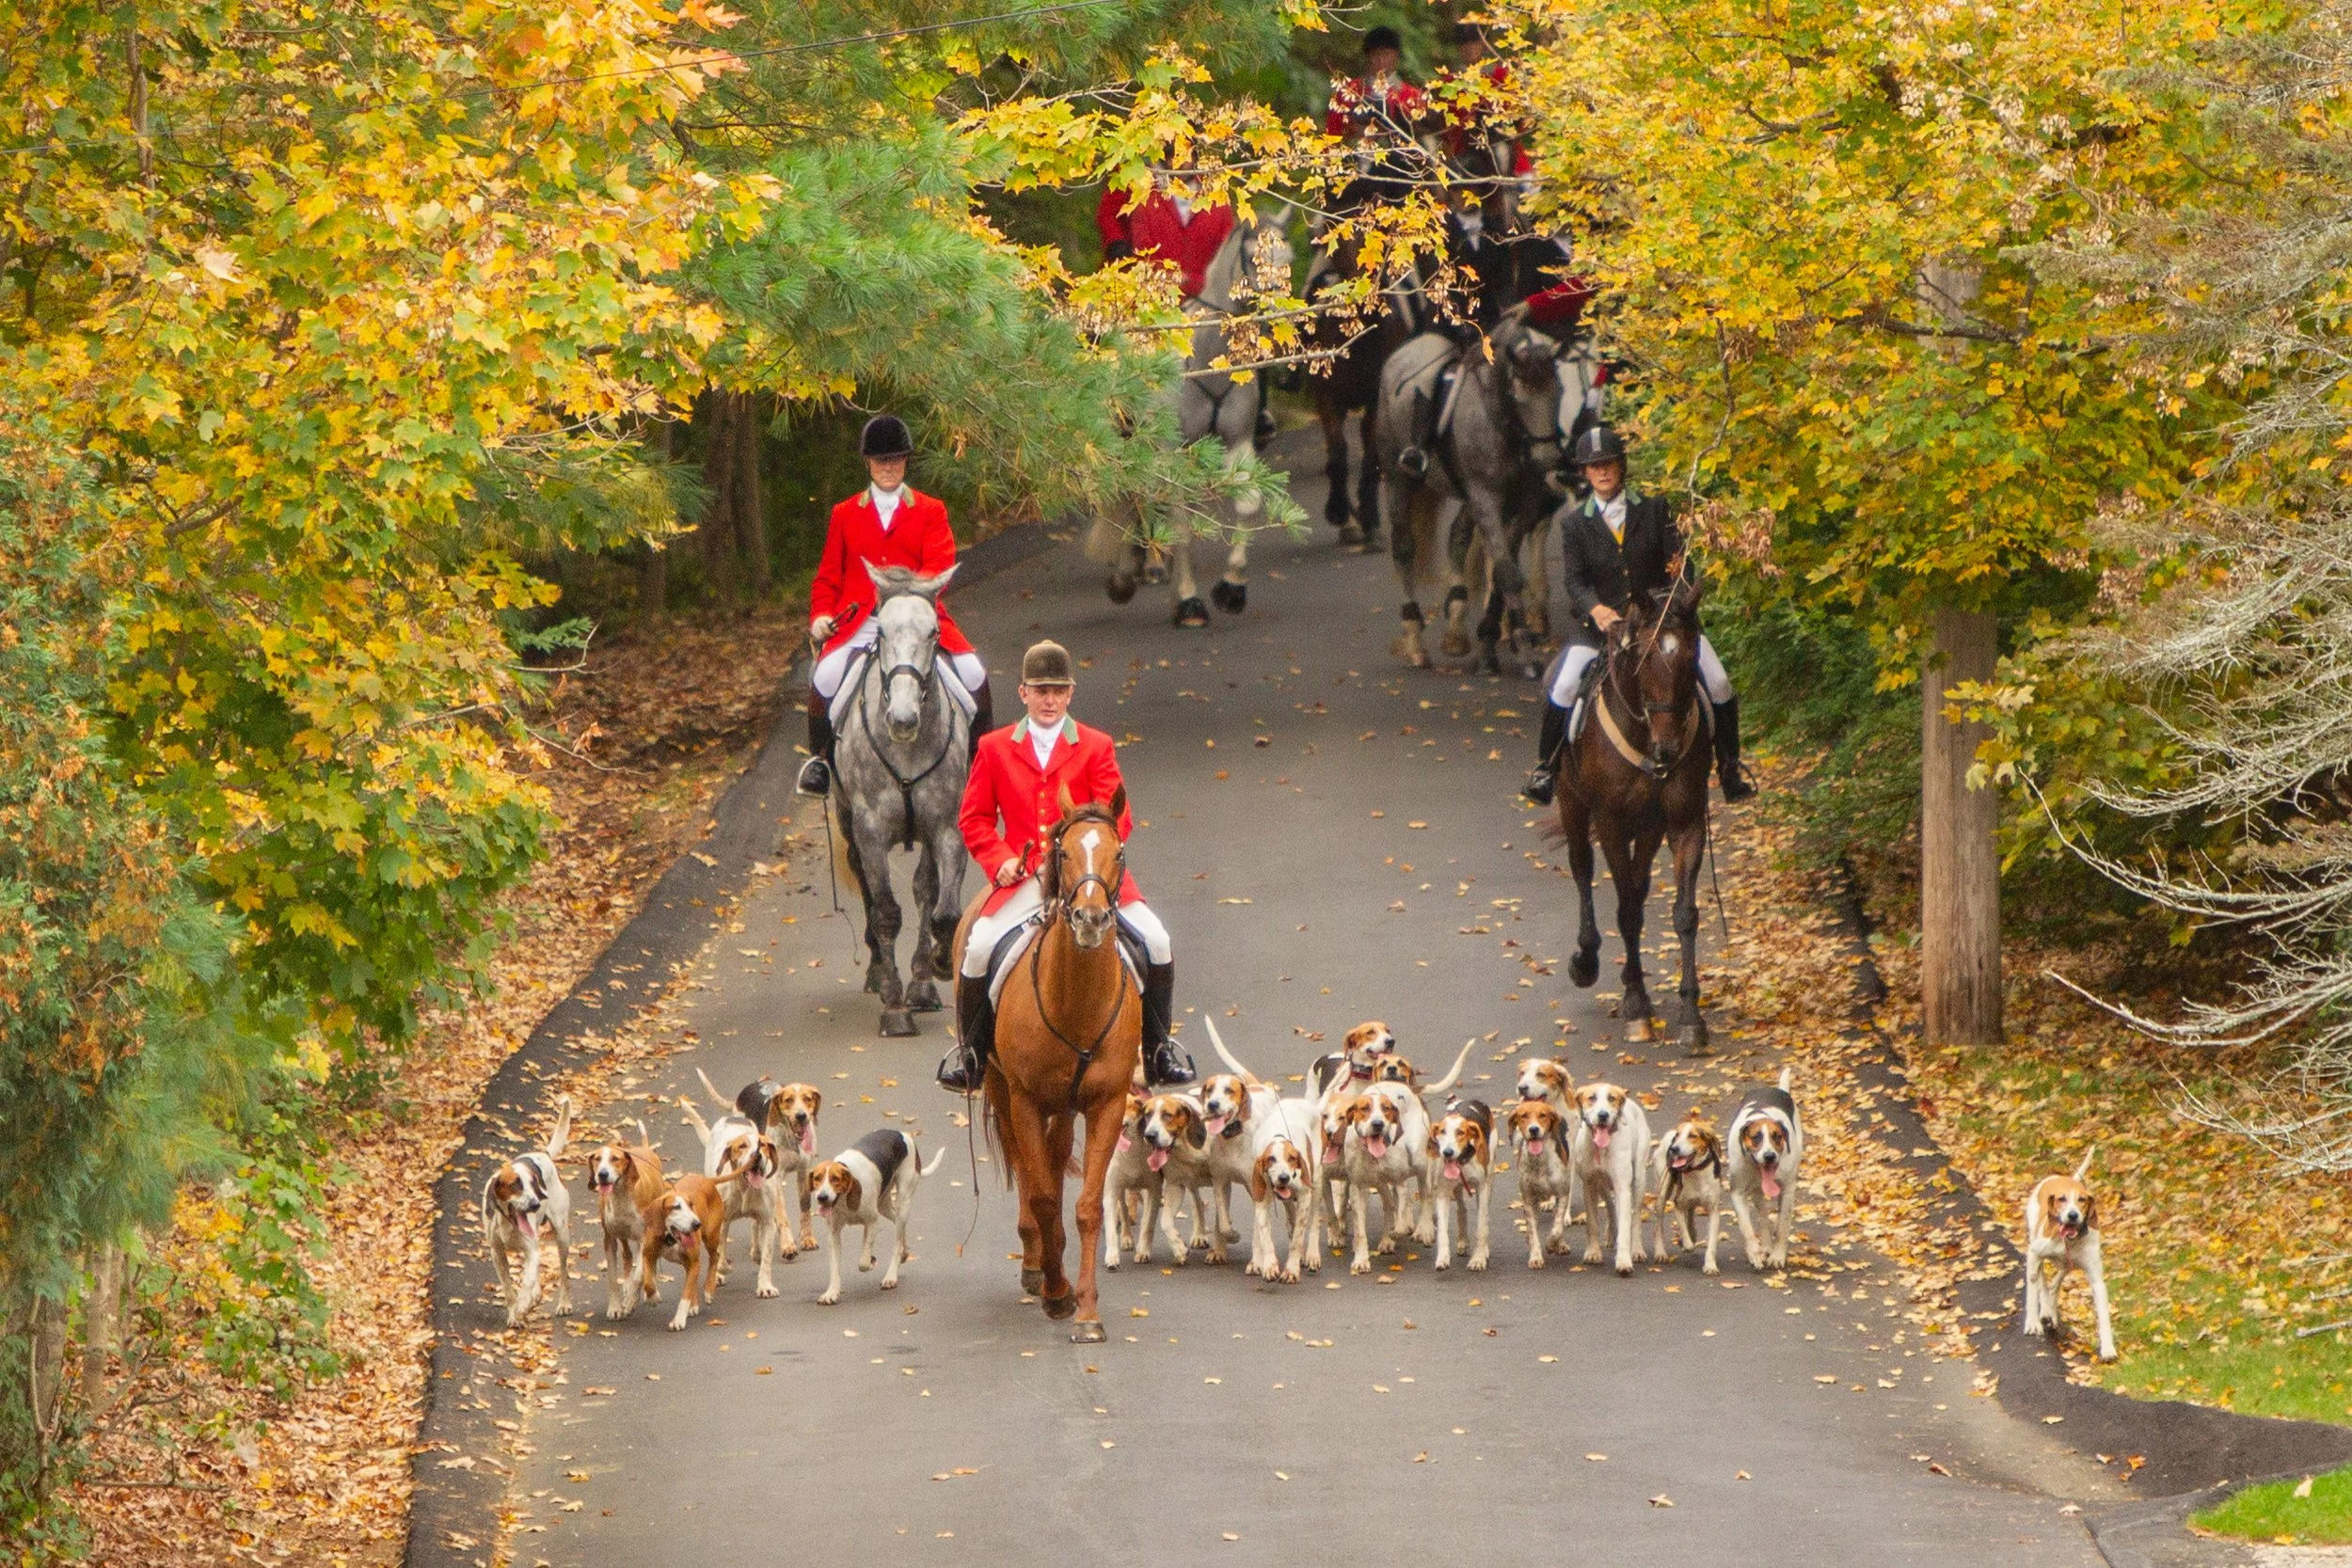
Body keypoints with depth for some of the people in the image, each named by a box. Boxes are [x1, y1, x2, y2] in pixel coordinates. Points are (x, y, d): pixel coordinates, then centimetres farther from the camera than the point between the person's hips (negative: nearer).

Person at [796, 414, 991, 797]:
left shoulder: (931, 511, 10)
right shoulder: (845, 514, 14)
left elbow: (938, 568, -3)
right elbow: (828, 576, 15)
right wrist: (821, 616, -4)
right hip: (858, 622, 0)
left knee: (973, 674, -20)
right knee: (824, 677, -27)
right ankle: (819, 759, -4)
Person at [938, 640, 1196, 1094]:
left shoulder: (1095, 747, 6)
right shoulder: (995, 749, 9)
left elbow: (1118, 818, 1)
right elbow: (975, 819, 11)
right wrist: (1000, 861, -7)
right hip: (1023, 879, 0)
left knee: (1157, 943, -17)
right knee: (978, 947, -24)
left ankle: (1158, 1051, 4)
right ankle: (970, 1053, 0)